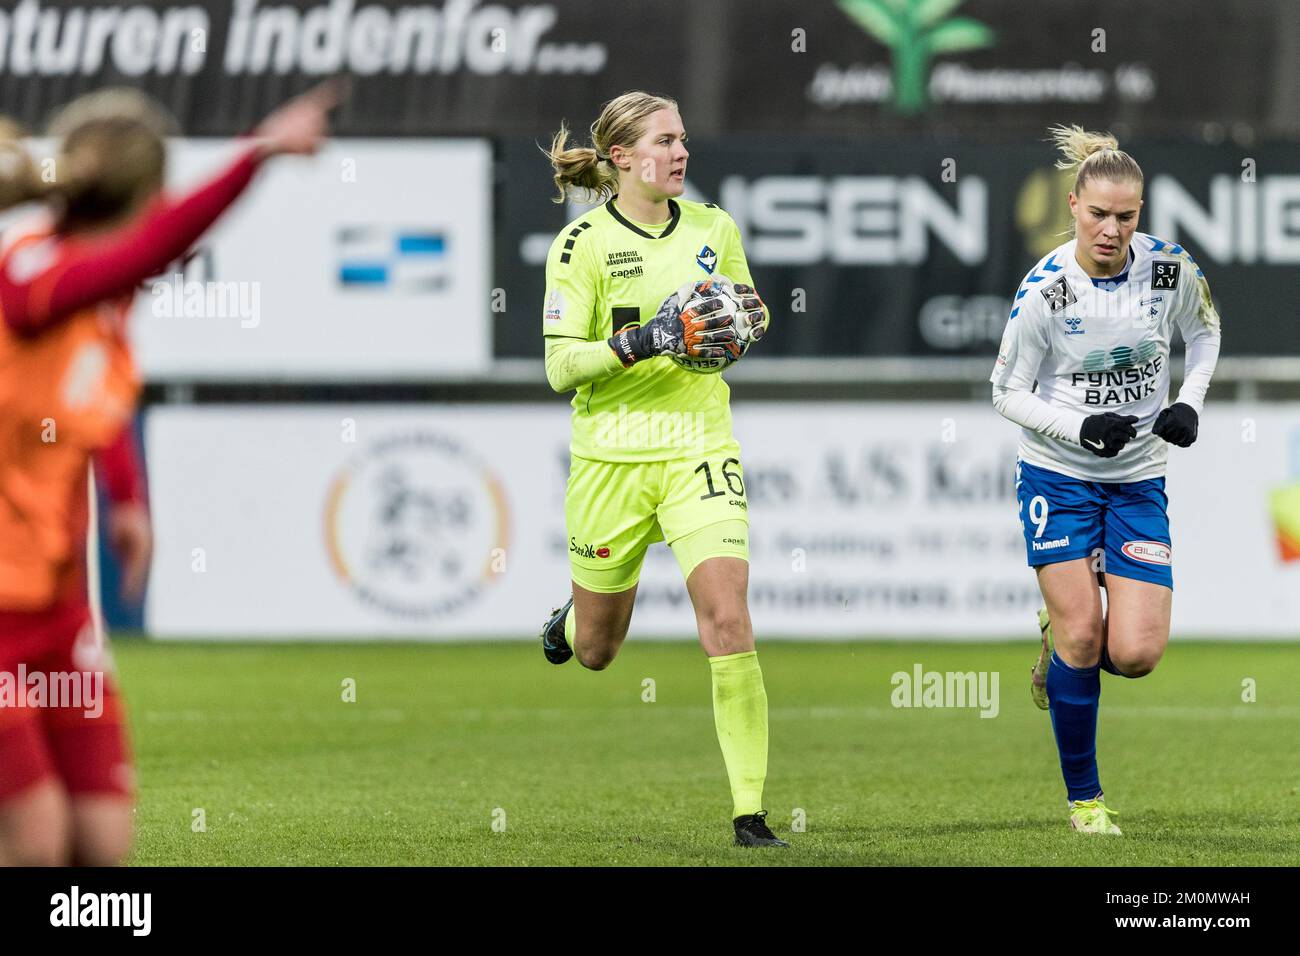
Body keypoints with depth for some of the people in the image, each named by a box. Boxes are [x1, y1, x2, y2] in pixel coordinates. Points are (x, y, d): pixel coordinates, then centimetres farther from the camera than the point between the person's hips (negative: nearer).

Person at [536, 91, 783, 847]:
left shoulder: (714, 229, 4)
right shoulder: (584, 243, -8)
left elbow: (752, 310, 20)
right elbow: (561, 365, -11)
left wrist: (743, 321, -4)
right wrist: (643, 341, -24)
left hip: (699, 451, 2)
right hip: (612, 458, -2)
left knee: (729, 623, -16)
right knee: (596, 651, 13)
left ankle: (750, 813, -12)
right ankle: (572, 621, 54)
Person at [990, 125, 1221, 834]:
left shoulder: (1173, 268, -9)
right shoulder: (1044, 289, -16)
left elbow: (1203, 330, 13)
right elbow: (1007, 391, -6)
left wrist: (1189, 403, -3)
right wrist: (1082, 428, -21)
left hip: (1138, 480, 2)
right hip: (1057, 474, -2)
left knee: (1136, 655, -9)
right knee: (1081, 635, -9)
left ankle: (1062, 637, 26)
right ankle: (1083, 796, 8)